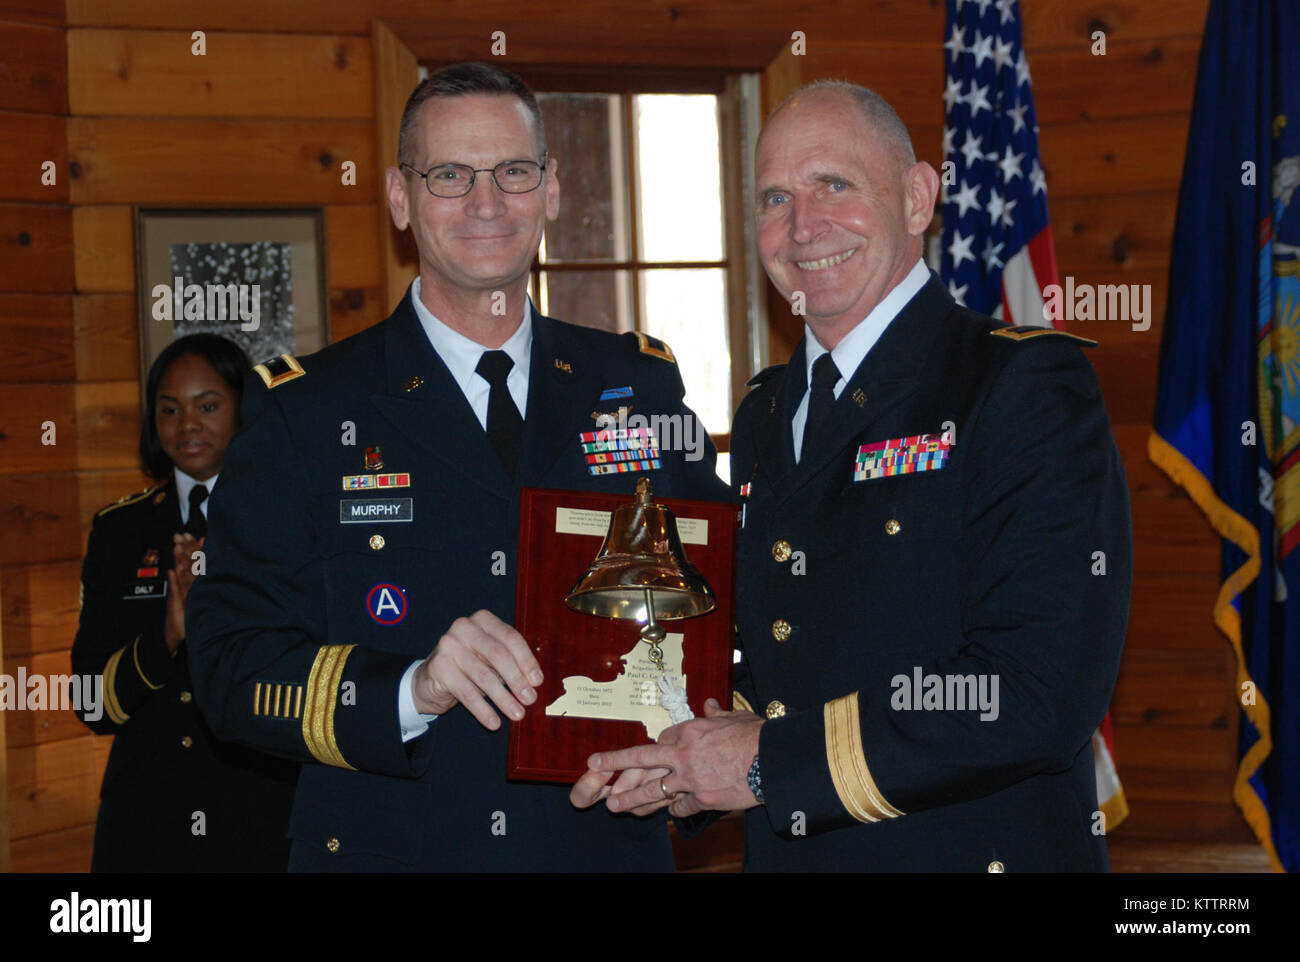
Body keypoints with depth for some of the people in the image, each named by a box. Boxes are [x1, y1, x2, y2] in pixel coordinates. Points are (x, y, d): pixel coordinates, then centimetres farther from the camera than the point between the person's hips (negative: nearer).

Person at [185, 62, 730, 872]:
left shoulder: (641, 386, 5)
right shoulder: (303, 412, -4)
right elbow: (233, 666, -10)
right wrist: (412, 689, -26)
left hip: (613, 843, 3)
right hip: (388, 848, -2)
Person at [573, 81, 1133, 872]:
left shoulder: (1030, 384, -13)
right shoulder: (762, 419, 9)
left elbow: (1042, 694, -23)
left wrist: (774, 761, -18)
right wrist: (686, 769, -5)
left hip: (975, 849, -6)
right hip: (784, 853, 6)